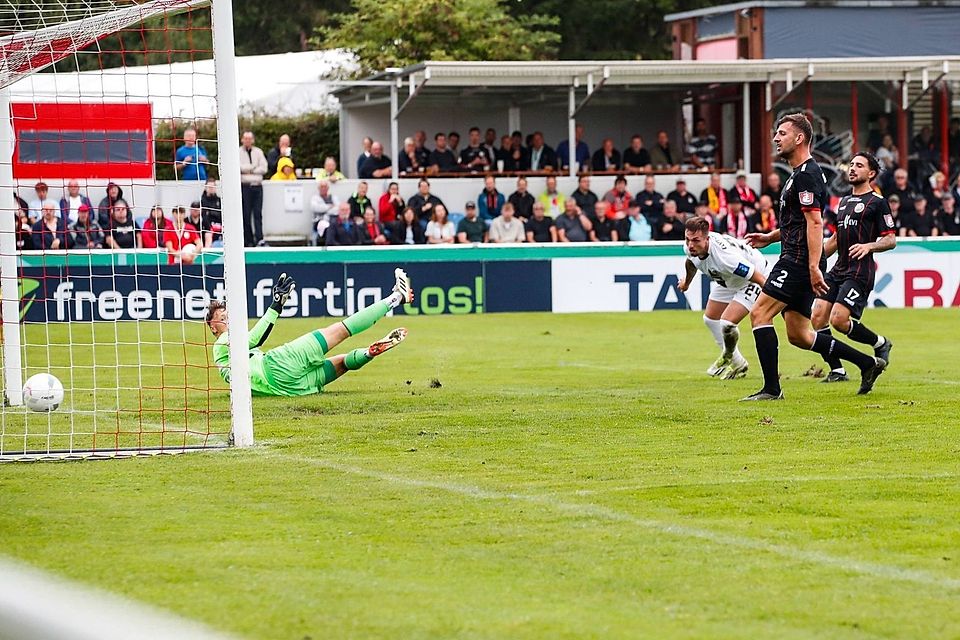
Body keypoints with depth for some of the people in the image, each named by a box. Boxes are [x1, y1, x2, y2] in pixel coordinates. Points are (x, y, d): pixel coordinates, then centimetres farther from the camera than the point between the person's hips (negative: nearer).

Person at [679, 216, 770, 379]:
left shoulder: (723, 256, -44)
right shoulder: (690, 248, -21)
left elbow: (759, 278, -37)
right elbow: (691, 262, 8)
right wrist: (687, 282, 27)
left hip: (752, 281, -8)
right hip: (728, 280, 8)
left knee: (727, 323, -20)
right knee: (710, 318, 14)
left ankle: (728, 357, 16)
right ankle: (738, 363, 35)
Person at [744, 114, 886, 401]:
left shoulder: (806, 174, -13)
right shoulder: (801, 173, 20)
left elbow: (814, 222, -21)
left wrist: (814, 267, -26)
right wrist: (771, 236, 22)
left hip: (799, 261, -10)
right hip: (798, 263, 10)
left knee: (760, 314, -11)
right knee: (798, 334, 10)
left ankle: (771, 388, -11)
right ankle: (868, 363, 15)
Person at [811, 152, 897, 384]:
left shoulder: (877, 202, -1)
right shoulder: (844, 202, 21)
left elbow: (891, 240, -4)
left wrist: (868, 246, -21)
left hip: (860, 272, -8)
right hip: (838, 269, 8)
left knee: (838, 320, -20)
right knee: (818, 318, -7)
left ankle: (880, 343, 6)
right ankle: (837, 370, 2)